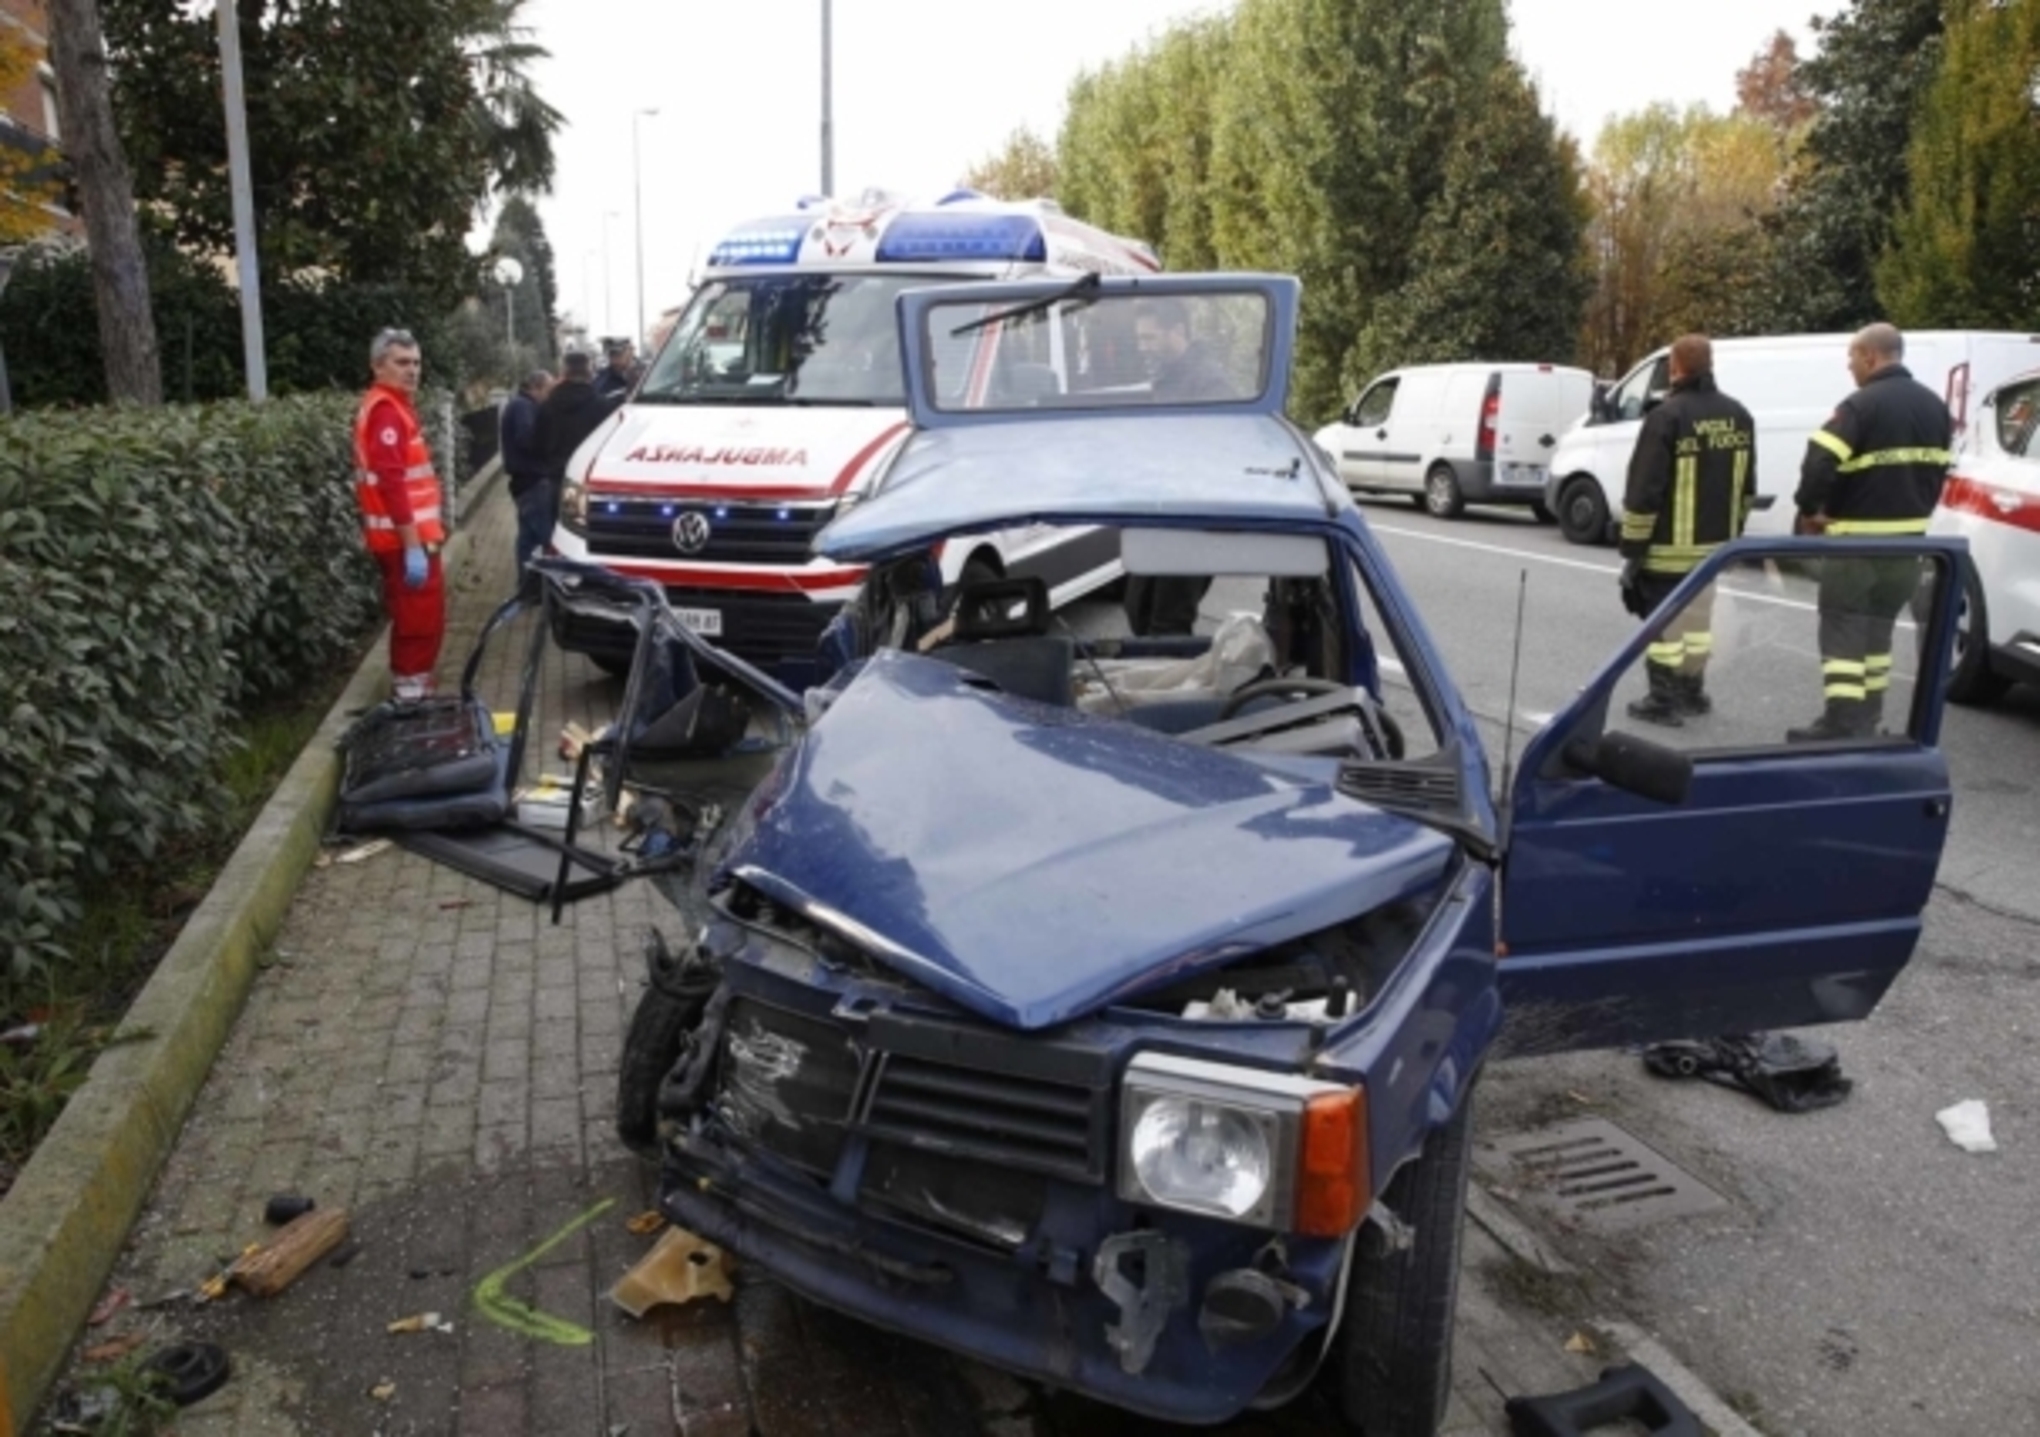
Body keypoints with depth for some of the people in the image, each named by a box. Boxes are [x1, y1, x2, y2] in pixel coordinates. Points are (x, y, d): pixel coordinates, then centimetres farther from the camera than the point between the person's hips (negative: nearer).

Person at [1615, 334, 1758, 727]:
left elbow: (1643, 491, -17)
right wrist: (1734, 531, 24)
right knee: (1698, 618, 19)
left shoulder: (1667, 417, -16)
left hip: (1669, 546, -7)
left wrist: (1631, 548, -12)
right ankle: (1692, 693, 28)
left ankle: (1664, 701, 4)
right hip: (1715, 542, 7)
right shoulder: (1738, 416, 8)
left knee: (1665, 623, 0)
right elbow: (1747, 487, 15)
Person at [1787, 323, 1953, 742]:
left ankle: (1841, 727, -8)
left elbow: (1819, 465, -24)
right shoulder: (1934, 406, 11)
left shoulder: (1861, 406, -16)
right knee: (1877, 632, 18)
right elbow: (1939, 469, 16)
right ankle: (1864, 722, 23)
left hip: (1857, 541, -8)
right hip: (1908, 538, 8)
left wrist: (1809, 510, -8)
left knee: (1843, 634, -4)